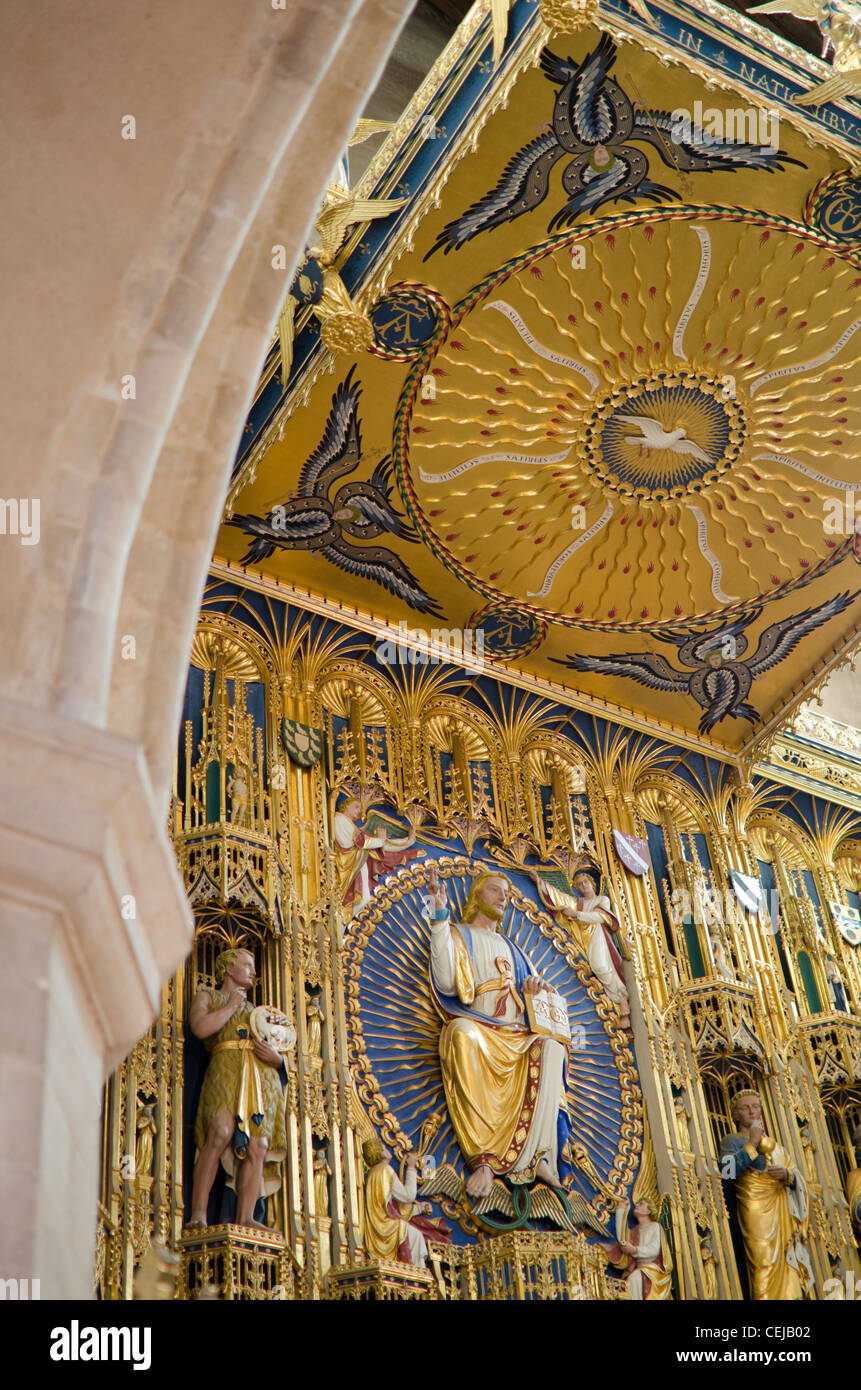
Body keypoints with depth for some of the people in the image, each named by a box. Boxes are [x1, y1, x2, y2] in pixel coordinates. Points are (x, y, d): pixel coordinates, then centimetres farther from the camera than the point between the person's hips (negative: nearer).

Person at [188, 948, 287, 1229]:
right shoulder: (207, 996, 20)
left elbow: (281, 1055, 29)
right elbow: (200, 1027, -4)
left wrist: (276, 1057, 5)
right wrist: (231, 1006, 6)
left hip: (263, 1078, 5)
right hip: (226, 1069, -5)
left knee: (257, 1147, -13)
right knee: (221, 1133, -28)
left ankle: (245, 1218, -19)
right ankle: (198, 1214, -30)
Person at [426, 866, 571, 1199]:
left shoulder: (510, 947, 29)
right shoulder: (458, 935, 12)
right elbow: (447, 983, -9)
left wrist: (535, 985, -3)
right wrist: (441, 918, -15)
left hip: (515, 1038, 5)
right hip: (475, 1026, -5)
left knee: (551, 1046, -27)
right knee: (463, 1032, -40)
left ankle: (539, 1157, -34)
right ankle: (482, 1160, -46)